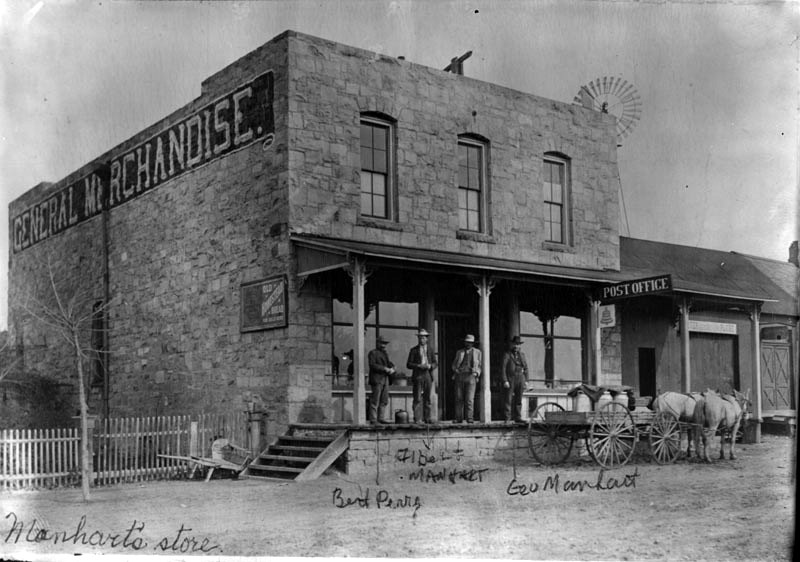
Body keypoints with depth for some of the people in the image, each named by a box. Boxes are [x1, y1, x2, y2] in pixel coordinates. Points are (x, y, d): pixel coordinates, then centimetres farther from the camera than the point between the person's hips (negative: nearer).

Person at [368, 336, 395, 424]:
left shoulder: (384, 353, 22)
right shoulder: (373, 353, -3)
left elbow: (390, 363, 20)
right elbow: (372, 365, -14)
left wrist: (392, 368, -4)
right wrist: (385, 369, -18)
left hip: (385, 380, 8)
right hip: (376, 380, -8)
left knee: (384, 400, 7)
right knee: (375, 401, -7)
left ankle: (381, 418, 12)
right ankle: (373, 419, -5)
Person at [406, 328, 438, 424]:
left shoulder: (430, 349, 13)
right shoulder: (414, 350, 5)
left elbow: (435, 363, 13)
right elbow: (408, 365, 1)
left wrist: (430, 366, -9)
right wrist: (419, 366, -14)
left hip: (428, 376, 3)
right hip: (418, 376, -3)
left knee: (427, 398, 4)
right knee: (417, 399, -7)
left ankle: (427, 418, 8)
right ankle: (416, 419, -7)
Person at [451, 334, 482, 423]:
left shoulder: (477, 352, 13)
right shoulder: (459, 352, 17)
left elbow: (480, 365, 15)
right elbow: (454, 364, 19)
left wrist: (477, 373, -2)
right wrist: (456, 370, -2)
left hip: (471, 376, -2)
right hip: (460, 376, 2)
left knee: (470, 398, -9)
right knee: (459, 398, -2)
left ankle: (469, 418, -6)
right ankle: (458, 418, 2)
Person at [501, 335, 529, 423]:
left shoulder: (522, 355, 14)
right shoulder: (507, 355, -2)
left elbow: (525, 368, 16)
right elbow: (503, 368, -7)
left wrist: (526, 381, 8)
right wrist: (505, 381, -14)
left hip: (520, 379, 4)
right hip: (510, 379, -4)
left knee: (519, 400, 5)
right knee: (508, 400, -5)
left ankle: (518, 417, 9)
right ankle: (507, 418, -3)